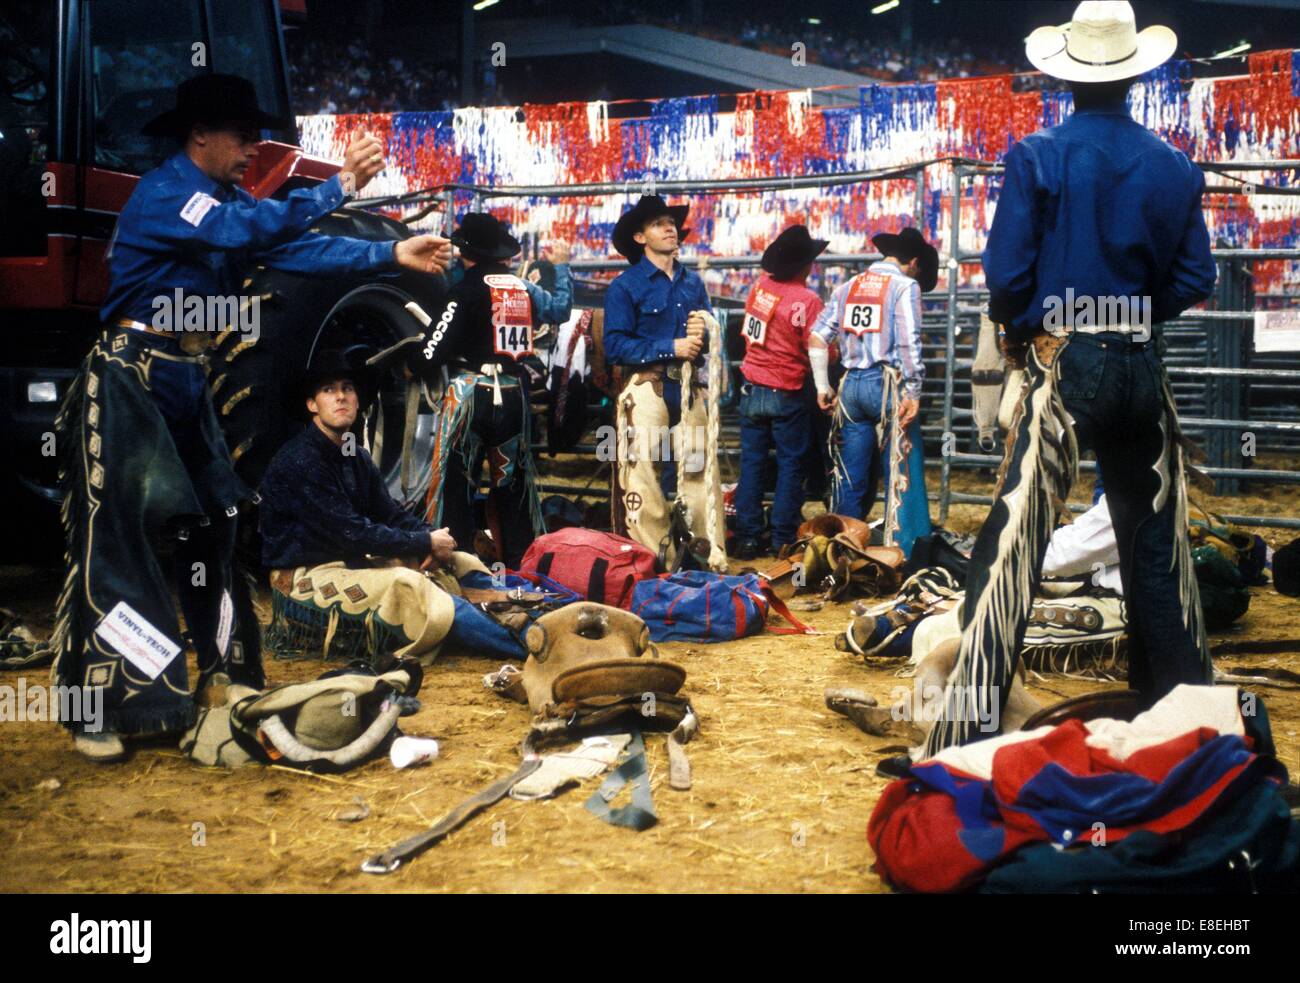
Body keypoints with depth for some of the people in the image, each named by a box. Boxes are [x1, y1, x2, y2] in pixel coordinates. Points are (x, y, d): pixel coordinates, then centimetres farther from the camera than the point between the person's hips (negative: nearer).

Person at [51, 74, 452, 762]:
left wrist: (394, 254, 1)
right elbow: (254, 227, -29)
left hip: (185, 380, 9)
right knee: (112, 540, -8)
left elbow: (299, 251, 7)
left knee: (210, 526, 13)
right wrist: (340, 185, -25)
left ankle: (224, 670, 25)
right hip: (131, 378, -9)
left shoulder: (222, 199, 14)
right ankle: (94, 712, -3)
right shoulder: (164, 191, -14)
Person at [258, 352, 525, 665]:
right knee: (406, 587, -30)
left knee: (457, 562, 0)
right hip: (304, 579, -10)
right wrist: (426, 543, -18)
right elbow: (352, 533, -24)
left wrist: (431, 536, -15)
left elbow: (392, 514, 7)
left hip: (350, 562, 10)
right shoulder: (300, 461, -18)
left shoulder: (357, 457, 10)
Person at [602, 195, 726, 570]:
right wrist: (670, 348, -13)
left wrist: (703, 335, -5)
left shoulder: (693, 283, 15)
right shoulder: (625, 285, -1)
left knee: (701, 471, 5)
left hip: (691, 390, 5)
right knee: (644, 478, -5)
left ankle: (711, 559, 14)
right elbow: (615, 346, -10)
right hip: (648, 389, -5)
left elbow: (712, 335, 19)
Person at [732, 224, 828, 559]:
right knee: (790, 466, 7)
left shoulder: (760, 286, -1)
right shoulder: (806, 300, -17)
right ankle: (783, 540, 10)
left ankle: (747, 538, 11)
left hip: (752, 390, 5)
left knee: (751, 465, 9)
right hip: (786, 395, -4)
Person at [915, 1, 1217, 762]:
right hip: (1141, 365, 3)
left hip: (1059, 364, -3)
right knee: (1157, 543, 17)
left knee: (1012, 547, -4)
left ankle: (968, 728, -6)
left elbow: (1005, 275, -9)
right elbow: (1194, 281, 4)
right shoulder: (1175, 167, 3)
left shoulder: (1036, 158, -7)